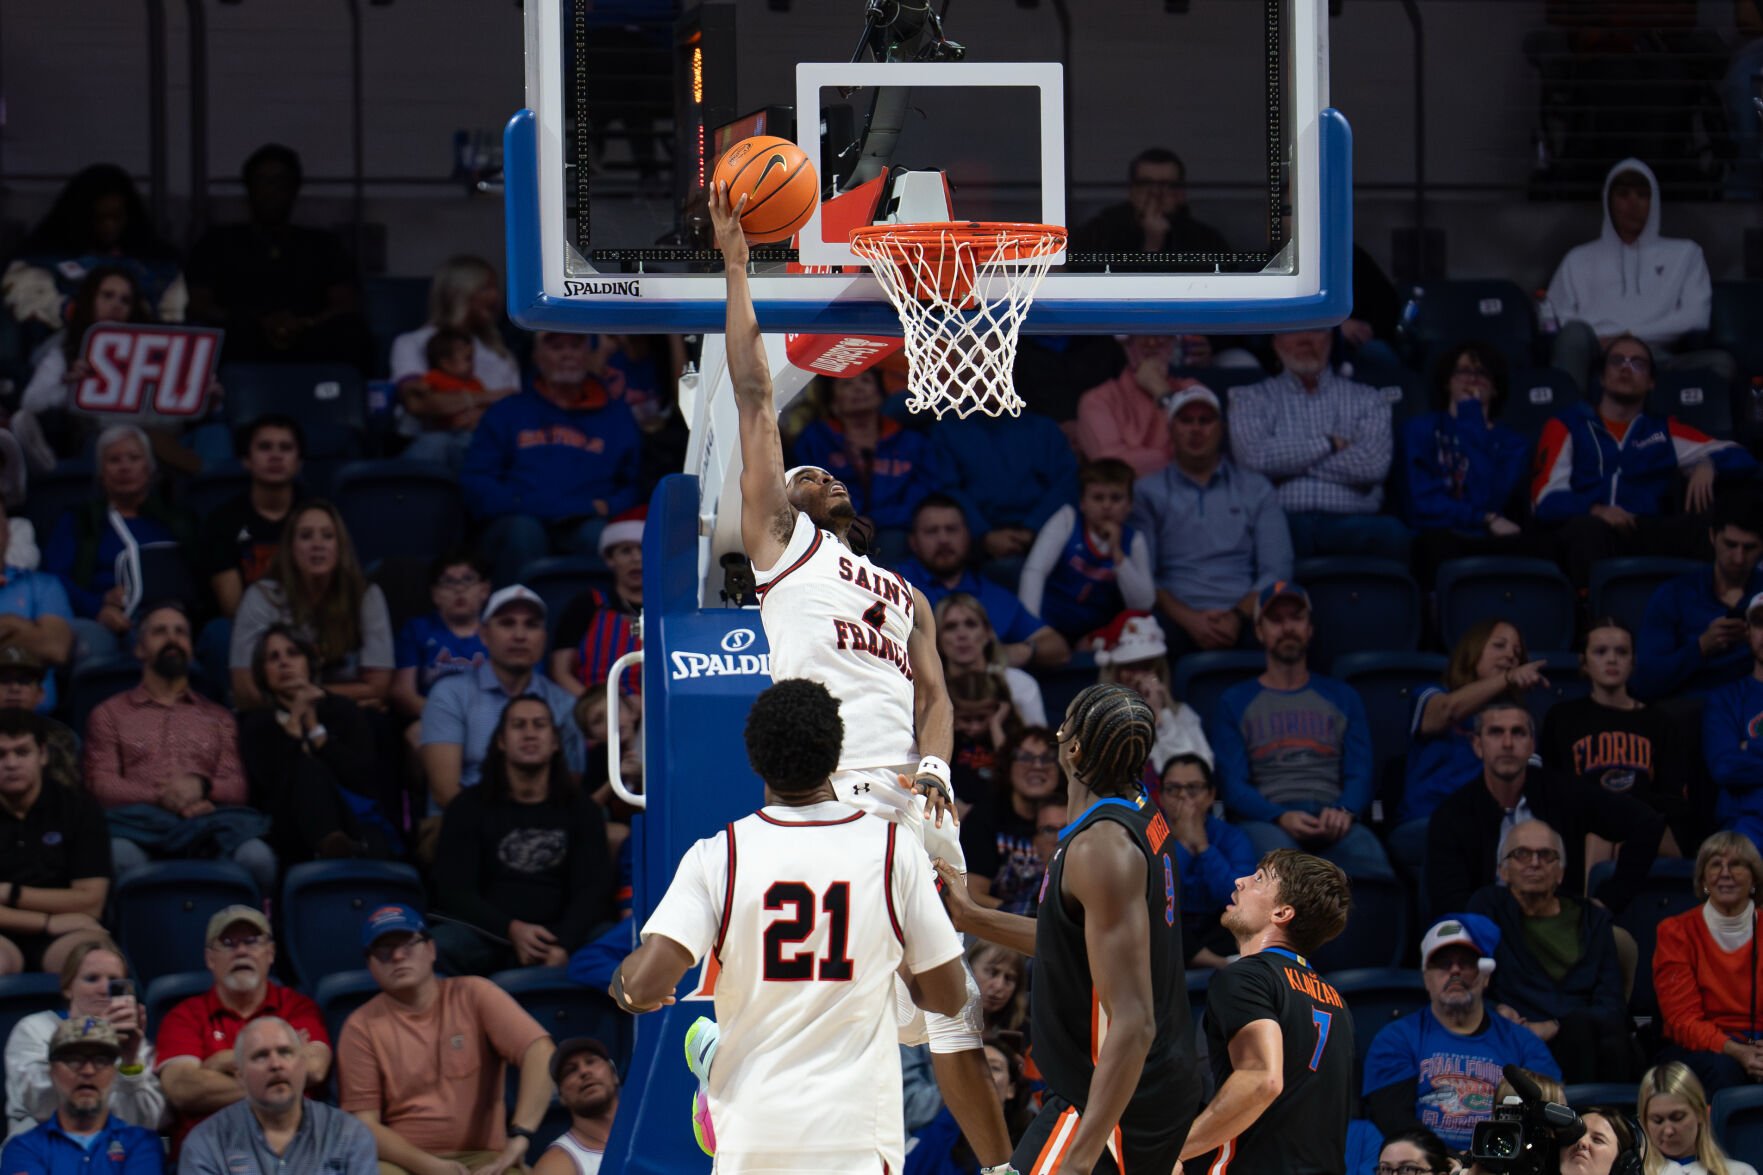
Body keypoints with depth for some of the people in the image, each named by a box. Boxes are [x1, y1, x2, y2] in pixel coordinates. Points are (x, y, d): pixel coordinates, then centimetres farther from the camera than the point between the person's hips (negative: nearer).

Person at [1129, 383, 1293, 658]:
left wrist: (1238, 616, -11)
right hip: (1175, 622, -1)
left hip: (1243, 619, 1)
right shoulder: (1147, 492, 16)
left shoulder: (1256, 489, 19)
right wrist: (1188, 619, -13)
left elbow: (1277, 570, 9)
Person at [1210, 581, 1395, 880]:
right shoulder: (1236, 702, 21)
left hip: (1332, 818, 1)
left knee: (1370, 862, -39)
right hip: (1266, 819, -1)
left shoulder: (1342, 697, 26)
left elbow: (1359, 776, 15)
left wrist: (1343, 812, -11)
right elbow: (1234, 786, 9)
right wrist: (1281, 818, -13)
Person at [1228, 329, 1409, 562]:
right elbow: (1254, 458, -1)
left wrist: (1293, 461, 2)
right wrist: (1328, 443, 3)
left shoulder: (1366, 399, 20)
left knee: (1390, 532, -36)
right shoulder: (1251, 398, 19)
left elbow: (1374, 464, 1)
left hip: (1349, 523, 1)